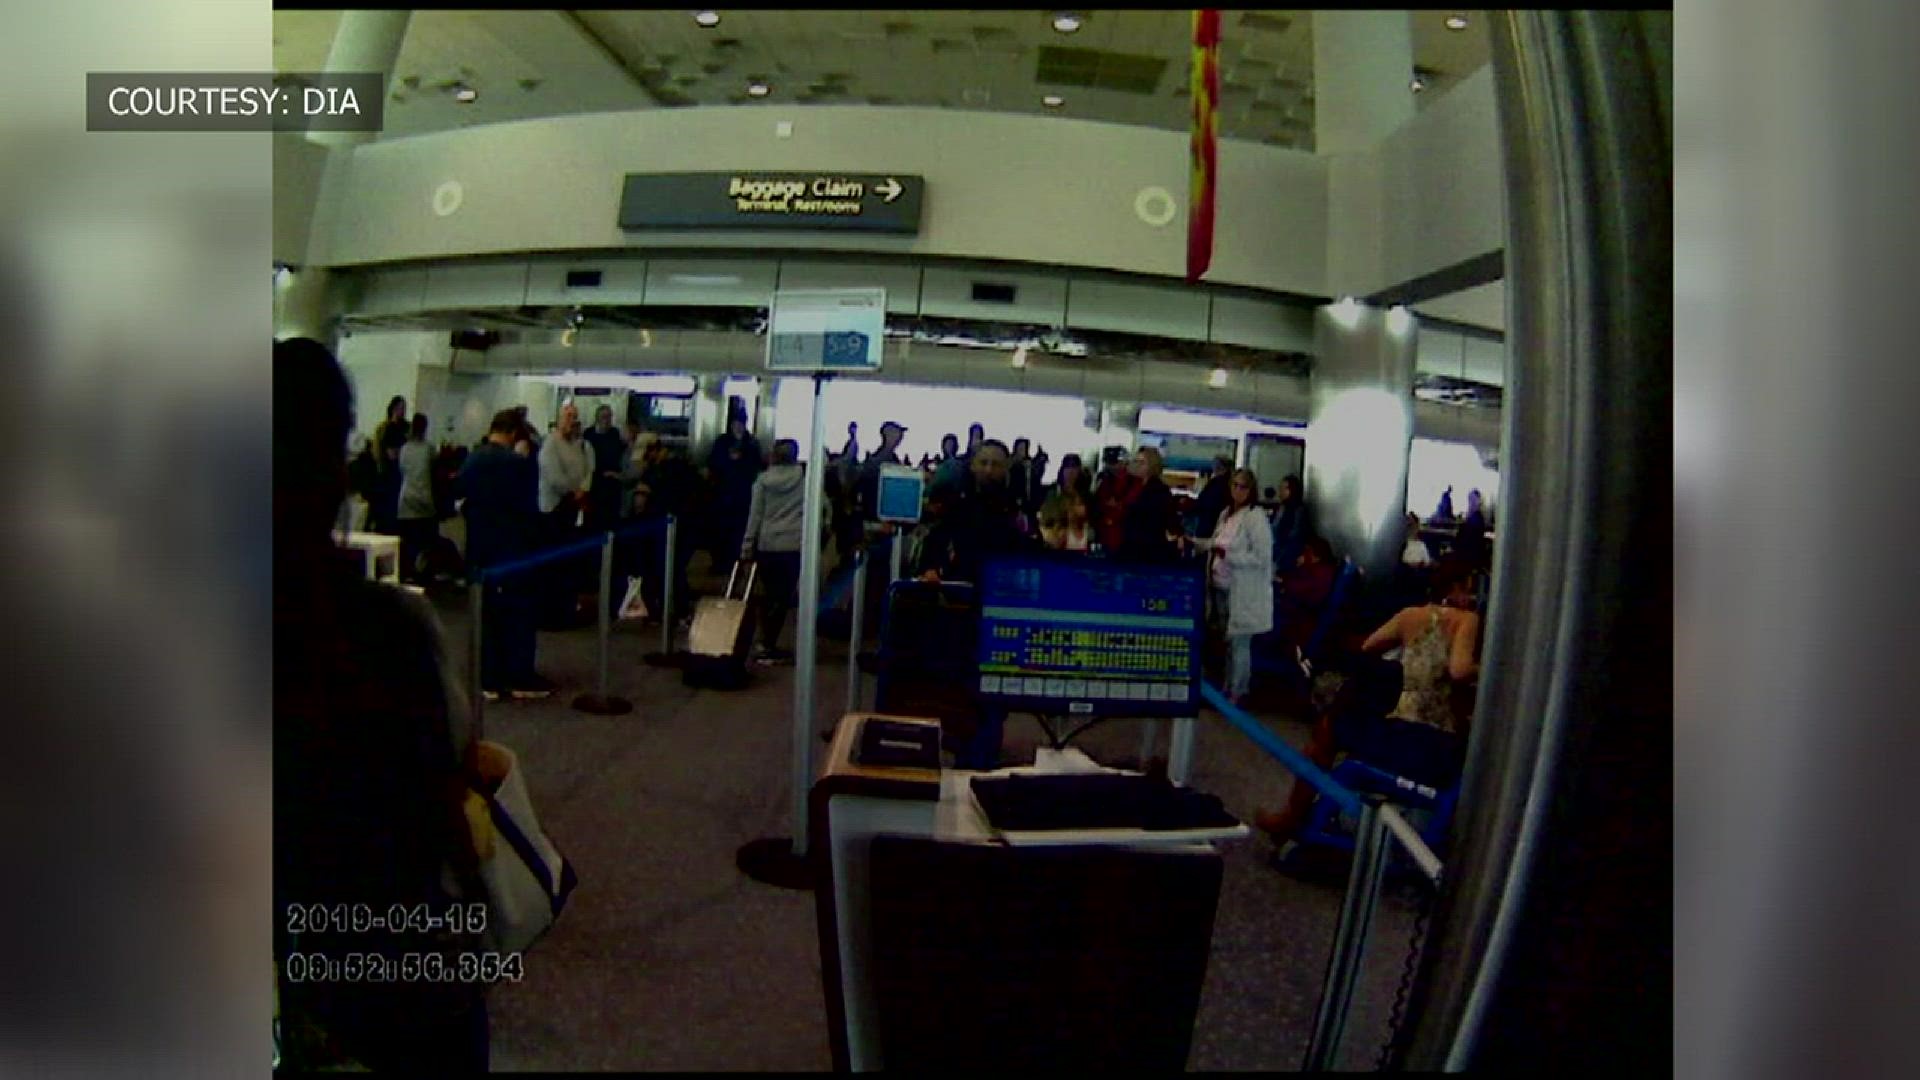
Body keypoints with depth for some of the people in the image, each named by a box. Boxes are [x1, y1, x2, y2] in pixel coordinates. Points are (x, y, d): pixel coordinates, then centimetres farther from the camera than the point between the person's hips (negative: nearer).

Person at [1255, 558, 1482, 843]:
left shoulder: (1411, 615, 9)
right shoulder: (1467, 620, 2)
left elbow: (1367, 649, 20)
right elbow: (1459, 671, -15)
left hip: (1397, 739, 0)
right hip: (1440, 755, 0)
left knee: (1329, 725, 29)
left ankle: (1291, 819, 35)